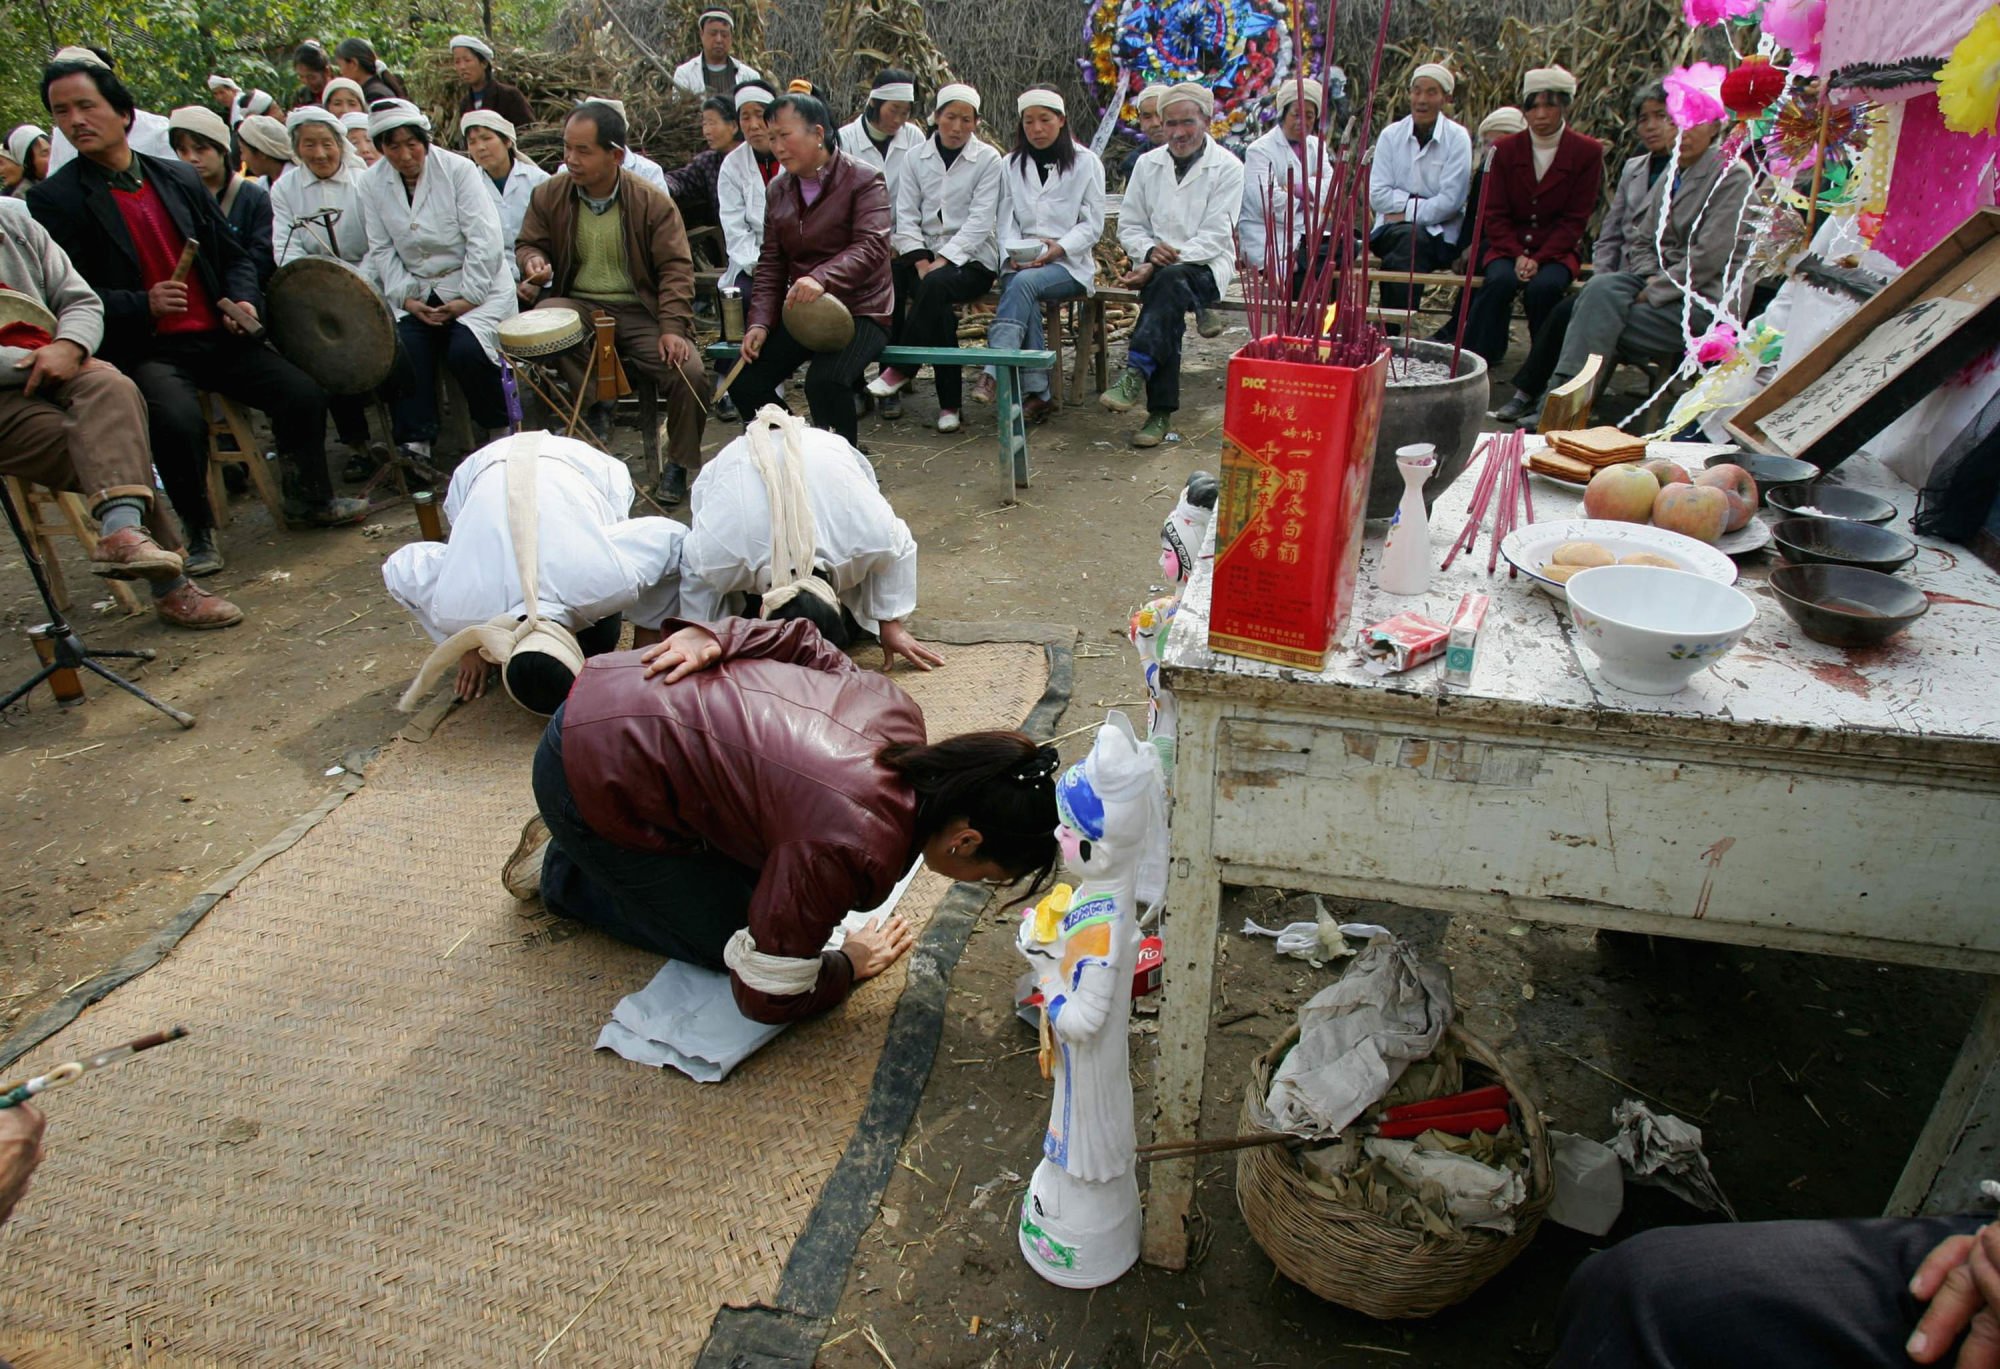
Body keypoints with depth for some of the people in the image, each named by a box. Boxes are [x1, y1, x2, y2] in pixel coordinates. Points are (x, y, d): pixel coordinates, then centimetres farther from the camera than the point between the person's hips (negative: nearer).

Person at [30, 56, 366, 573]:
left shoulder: (180, 179, 13)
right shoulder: (53, 200, 0)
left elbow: (234, 255, 19)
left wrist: (243, 301, -1)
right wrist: (142, 305, -20)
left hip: (215, 336, 4)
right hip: (142, 350, -4)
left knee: (304, 395, -13)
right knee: (180, 422, -32)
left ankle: (310, 499, 11)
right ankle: (197, 531, -8)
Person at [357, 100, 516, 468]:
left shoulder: (458, 169, -6)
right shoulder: (373, 182, 5)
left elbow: (485, 240, -12)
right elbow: (382, 249, 5)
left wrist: (468, 299, -16)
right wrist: (406, 298, -9)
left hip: (476, 285, -4)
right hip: (417, 291, 4)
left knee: (465, 350, -27)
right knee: (398, 351, -20)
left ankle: (500, 432, -2)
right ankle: (415, 442, -10)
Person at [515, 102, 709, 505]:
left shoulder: (653, 203, -4)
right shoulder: (549, 196, 3)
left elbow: (675, 268, -7)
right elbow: (528, 243, 14)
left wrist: (672, 327, -20)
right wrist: (533, 260, -12)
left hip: (640, 312, -2)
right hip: (578, 306, 2)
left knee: (690, 372, -25)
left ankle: (678, 464, -1)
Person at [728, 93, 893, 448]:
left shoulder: (864, 181, -7)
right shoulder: (779, 190, 13)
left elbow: (872, 247, -23)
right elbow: (771, 263, 10)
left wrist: (822, 278, -40)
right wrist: (760, 322, -5)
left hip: (859, 311, -6)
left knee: (825, 381, -33)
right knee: (745, 381, -13)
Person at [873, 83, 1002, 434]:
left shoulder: (988, 159, 1)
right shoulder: (916, 158, 10)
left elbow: (980, 221, -9)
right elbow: (906, 216, 3)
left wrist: (942, 260, -20)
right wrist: (920, 260, -14)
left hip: (971, 257, -3)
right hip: (924, 251, 3)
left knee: (936, 285, -35)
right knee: (938, 306, -29)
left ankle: (901, 367, -21)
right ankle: (949, 402, -22)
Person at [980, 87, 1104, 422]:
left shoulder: (1086, 163, 8)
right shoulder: (1012, 164, 18)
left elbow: (1093, 224, 2)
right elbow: (1006, 221, 11)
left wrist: (1058, 248, -15)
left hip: (1070, 264, -2)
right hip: (1021, 263, 2)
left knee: (1025, 282, -34)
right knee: (1025, 300, -32)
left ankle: (993, 370, -43)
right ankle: (1035, 393, -34)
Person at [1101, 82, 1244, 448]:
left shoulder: (1227, 167, 0)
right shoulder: (1147, 164, 14)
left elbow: (1216, 237, -9)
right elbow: (1129, 225, 14)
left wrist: (1168, 260, -19)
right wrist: (1151, 251, -9)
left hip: (1206, 267, -2)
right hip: (1156, 268, 3)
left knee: (1171, 280, -36)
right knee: (1169, 292, -32)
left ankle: (1136, 373, -44)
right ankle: (1161, 411, -35)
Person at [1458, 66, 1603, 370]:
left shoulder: (1588, 152, 0)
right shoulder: (1506, 149, 5)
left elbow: (1575, 219, -3)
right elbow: (1495, 214, 3)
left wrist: (1539, 259, -18)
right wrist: (1518, 255, -14)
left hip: (1557, 250, -1)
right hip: (1508, 246, 1)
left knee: (1543, 286, -33)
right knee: (1501, 280, -33)